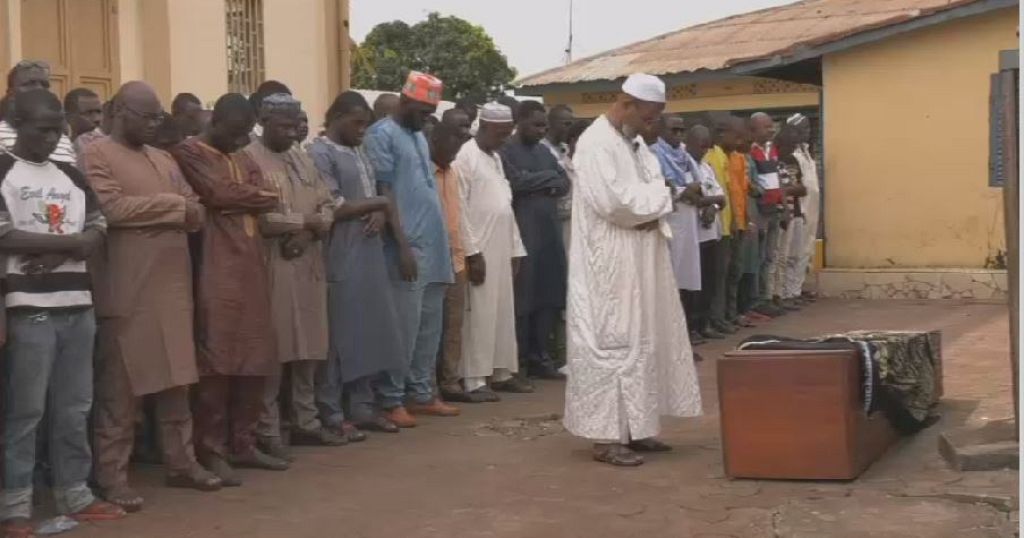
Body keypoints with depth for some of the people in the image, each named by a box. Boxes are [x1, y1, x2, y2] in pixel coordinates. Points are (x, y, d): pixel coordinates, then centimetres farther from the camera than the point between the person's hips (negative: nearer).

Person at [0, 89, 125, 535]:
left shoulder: (71, 176, 16)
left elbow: (98, 231, 8)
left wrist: (55, 254, -10)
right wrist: (69, 241, -4)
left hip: (78, 305, 5)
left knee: (74, 409, 9)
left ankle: (74, 494, 18)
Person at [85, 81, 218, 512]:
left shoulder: (165, 160, 18)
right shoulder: (96, 155, -4)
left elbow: (196, 214, 12)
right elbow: (113, 208, -19)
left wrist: (166, 210, -9)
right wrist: (171, 205, -9)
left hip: (171, 286, 7)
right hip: (126, 290, -7)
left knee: (175, 378, 11)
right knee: (120, 387, -1)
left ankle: (181, 462, 21)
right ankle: (112, 475, 6)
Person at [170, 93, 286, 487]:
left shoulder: (243, 160, 22)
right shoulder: (189, 153, -2)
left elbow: (269, 200, 9)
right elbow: (216, 193, -15)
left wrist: (234, 198, -6)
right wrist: (250, 195, 0)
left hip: (251, 266, 8)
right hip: (217, 269, -7)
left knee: (254, 358, 7)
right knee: (216, 361, -7)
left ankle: (242, 443, 17)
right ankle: (211, 450, -1)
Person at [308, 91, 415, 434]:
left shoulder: (360, 154, 18)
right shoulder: (319, 154, -7)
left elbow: (377, 200, 18)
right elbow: (334, 208, -15)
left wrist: (381, 214, -5)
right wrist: (379, 205, -5)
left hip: (370, 255, 8)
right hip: (340, 260, -8)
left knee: (368, 332, 9)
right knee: (338, 336, -3)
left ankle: (362, 407, 17)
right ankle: (331, 413, 4)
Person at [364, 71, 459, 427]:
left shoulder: (419, 136, 19)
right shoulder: (382, 134, -7)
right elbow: (384, 190, -13)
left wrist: (442, 242, 17)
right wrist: (402, 242, -17)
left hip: (434, 246, 9)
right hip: (408, 247, -9)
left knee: (430, 326, 12)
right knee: (404, 328, -6)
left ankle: (421, 393, 20)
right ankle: (391, 400, 1)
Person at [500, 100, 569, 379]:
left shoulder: (545, 151, 17)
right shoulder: (506, 151, -6)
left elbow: (565, 183, 12)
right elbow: (517, 181, -19)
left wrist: (540, 183, -9)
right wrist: (549, 176, -5)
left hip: (550, 231, 7)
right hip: (523, 232, -7)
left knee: (550, 296, 6)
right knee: (523, 297, -4)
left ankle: (539, 356, 14)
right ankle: (518, 361, 4)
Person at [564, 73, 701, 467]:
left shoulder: (634, 144, 15)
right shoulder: (596, 144, -15)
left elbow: (654, 193, 17)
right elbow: (614, 202, -24)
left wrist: (653, 214, -6)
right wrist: (658, 194, -9)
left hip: (640, 260, 10)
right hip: (609, 264, -10)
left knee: (643, 340, 13)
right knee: (611, 342, -6)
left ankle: (634, 426, 21)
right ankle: (605, 435, 0)